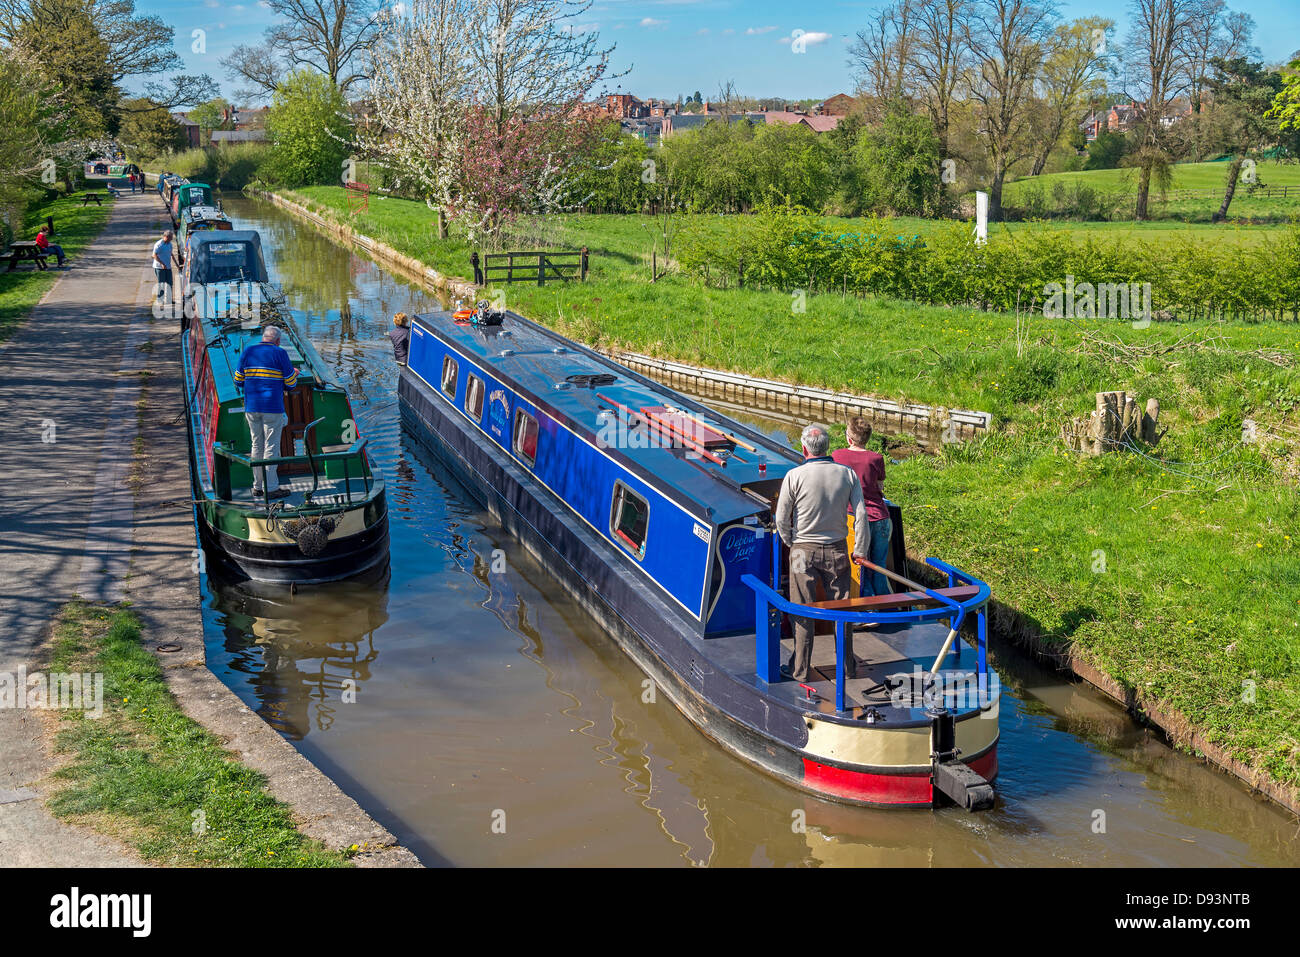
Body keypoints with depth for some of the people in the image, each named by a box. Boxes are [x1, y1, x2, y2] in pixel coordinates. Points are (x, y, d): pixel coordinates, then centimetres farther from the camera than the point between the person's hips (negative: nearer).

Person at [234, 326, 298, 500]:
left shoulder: (247, 352, 8)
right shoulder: (280, 354, -5)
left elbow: (238, 381, 9)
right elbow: (290, 384, -4)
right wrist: (293, 374, 17)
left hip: (251, 407, 5)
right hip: (272, 407, -5)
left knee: (257, 446, 12)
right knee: (271, 446, -1)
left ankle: (258, 487, 16)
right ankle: (270, 488, 0)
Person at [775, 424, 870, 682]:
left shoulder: (794, 476, -11)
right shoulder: (847, 474, -3)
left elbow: (781, 519, -7)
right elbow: (861, 515, -3)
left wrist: (790, 541, 12)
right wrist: (861, 549, 7)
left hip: (803, 551, -2)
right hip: (837, 549, 2)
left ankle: (800, 669, 13)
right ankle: (848, 667, 22)